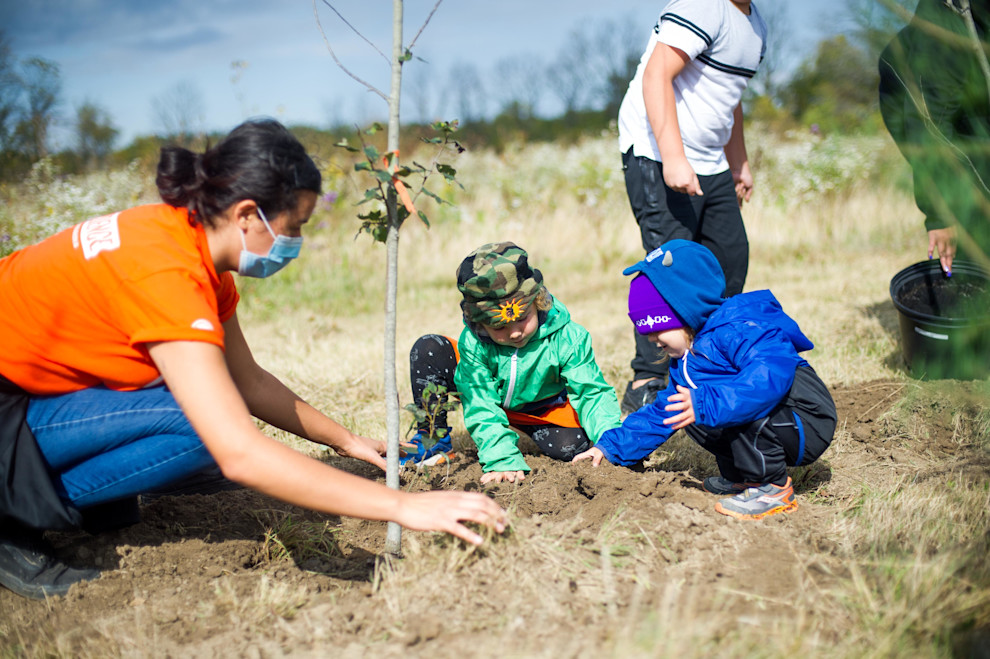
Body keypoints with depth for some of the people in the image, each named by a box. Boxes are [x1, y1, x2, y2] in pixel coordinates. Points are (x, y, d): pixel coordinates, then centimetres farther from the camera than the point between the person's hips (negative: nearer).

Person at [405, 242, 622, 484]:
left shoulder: (566, 338, -31)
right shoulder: (472, 343, -32)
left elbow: (592, 393, -26)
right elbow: (481, 407, -32)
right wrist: (503, 460, -43)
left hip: (540, 406, 1)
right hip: (490, 397, -1)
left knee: (571, 445, -29)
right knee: (428, 350, -23)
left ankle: (525, 427, 8)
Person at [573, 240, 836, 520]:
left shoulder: (737, 327, -21)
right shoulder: (684, 359, 13)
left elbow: (771, 374, -40)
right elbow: (661, 412, 23)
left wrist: (706, 404, -45)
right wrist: (611, 447, 16)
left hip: (807, 428, -10)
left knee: (738, 404, -34)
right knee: (685, 410, 8)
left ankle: (773, 487, -17)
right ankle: (740, 475, 9)